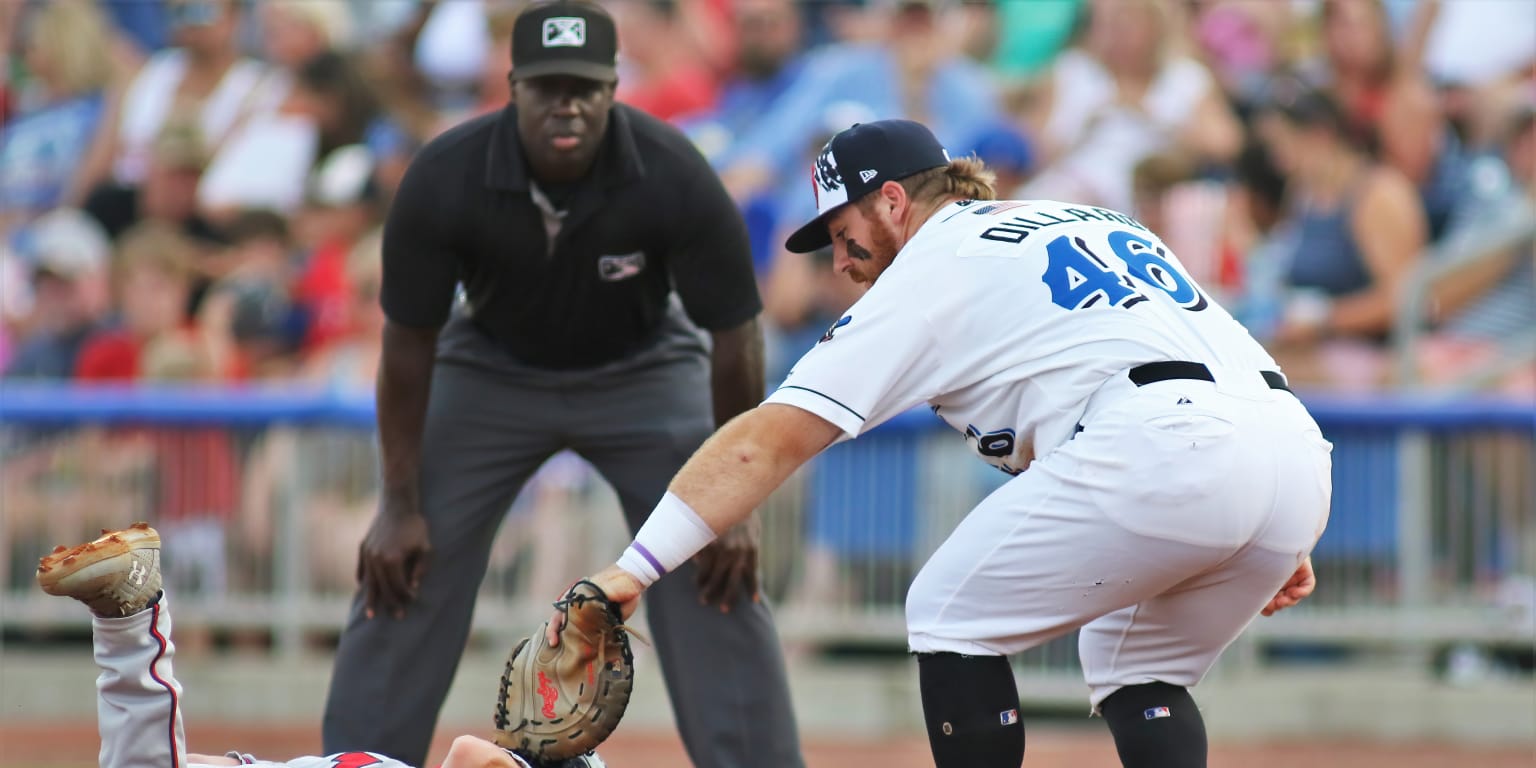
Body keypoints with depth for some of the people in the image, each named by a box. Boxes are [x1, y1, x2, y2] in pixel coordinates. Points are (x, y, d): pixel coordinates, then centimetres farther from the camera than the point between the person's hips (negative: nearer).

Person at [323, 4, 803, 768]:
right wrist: (400, 504, -13)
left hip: (643, 371, -1)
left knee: (720, 581, -13)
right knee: (403, 577, -7)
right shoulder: (443, 181, -28)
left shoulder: (675, 180, -31)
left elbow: (735, 338, -20)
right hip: (490, 368, 1)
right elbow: (408, 342, -16)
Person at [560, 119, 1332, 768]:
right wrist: (1271, 547, 26)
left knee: (950, 615, 11)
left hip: (1160, 452, -7)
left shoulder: (928, 271, 12)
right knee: (1138, 677, 26)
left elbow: (769, 440, 5)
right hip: (1299, 451, 7)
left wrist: (636, 565, 1)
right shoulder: (1093, 220, 33)